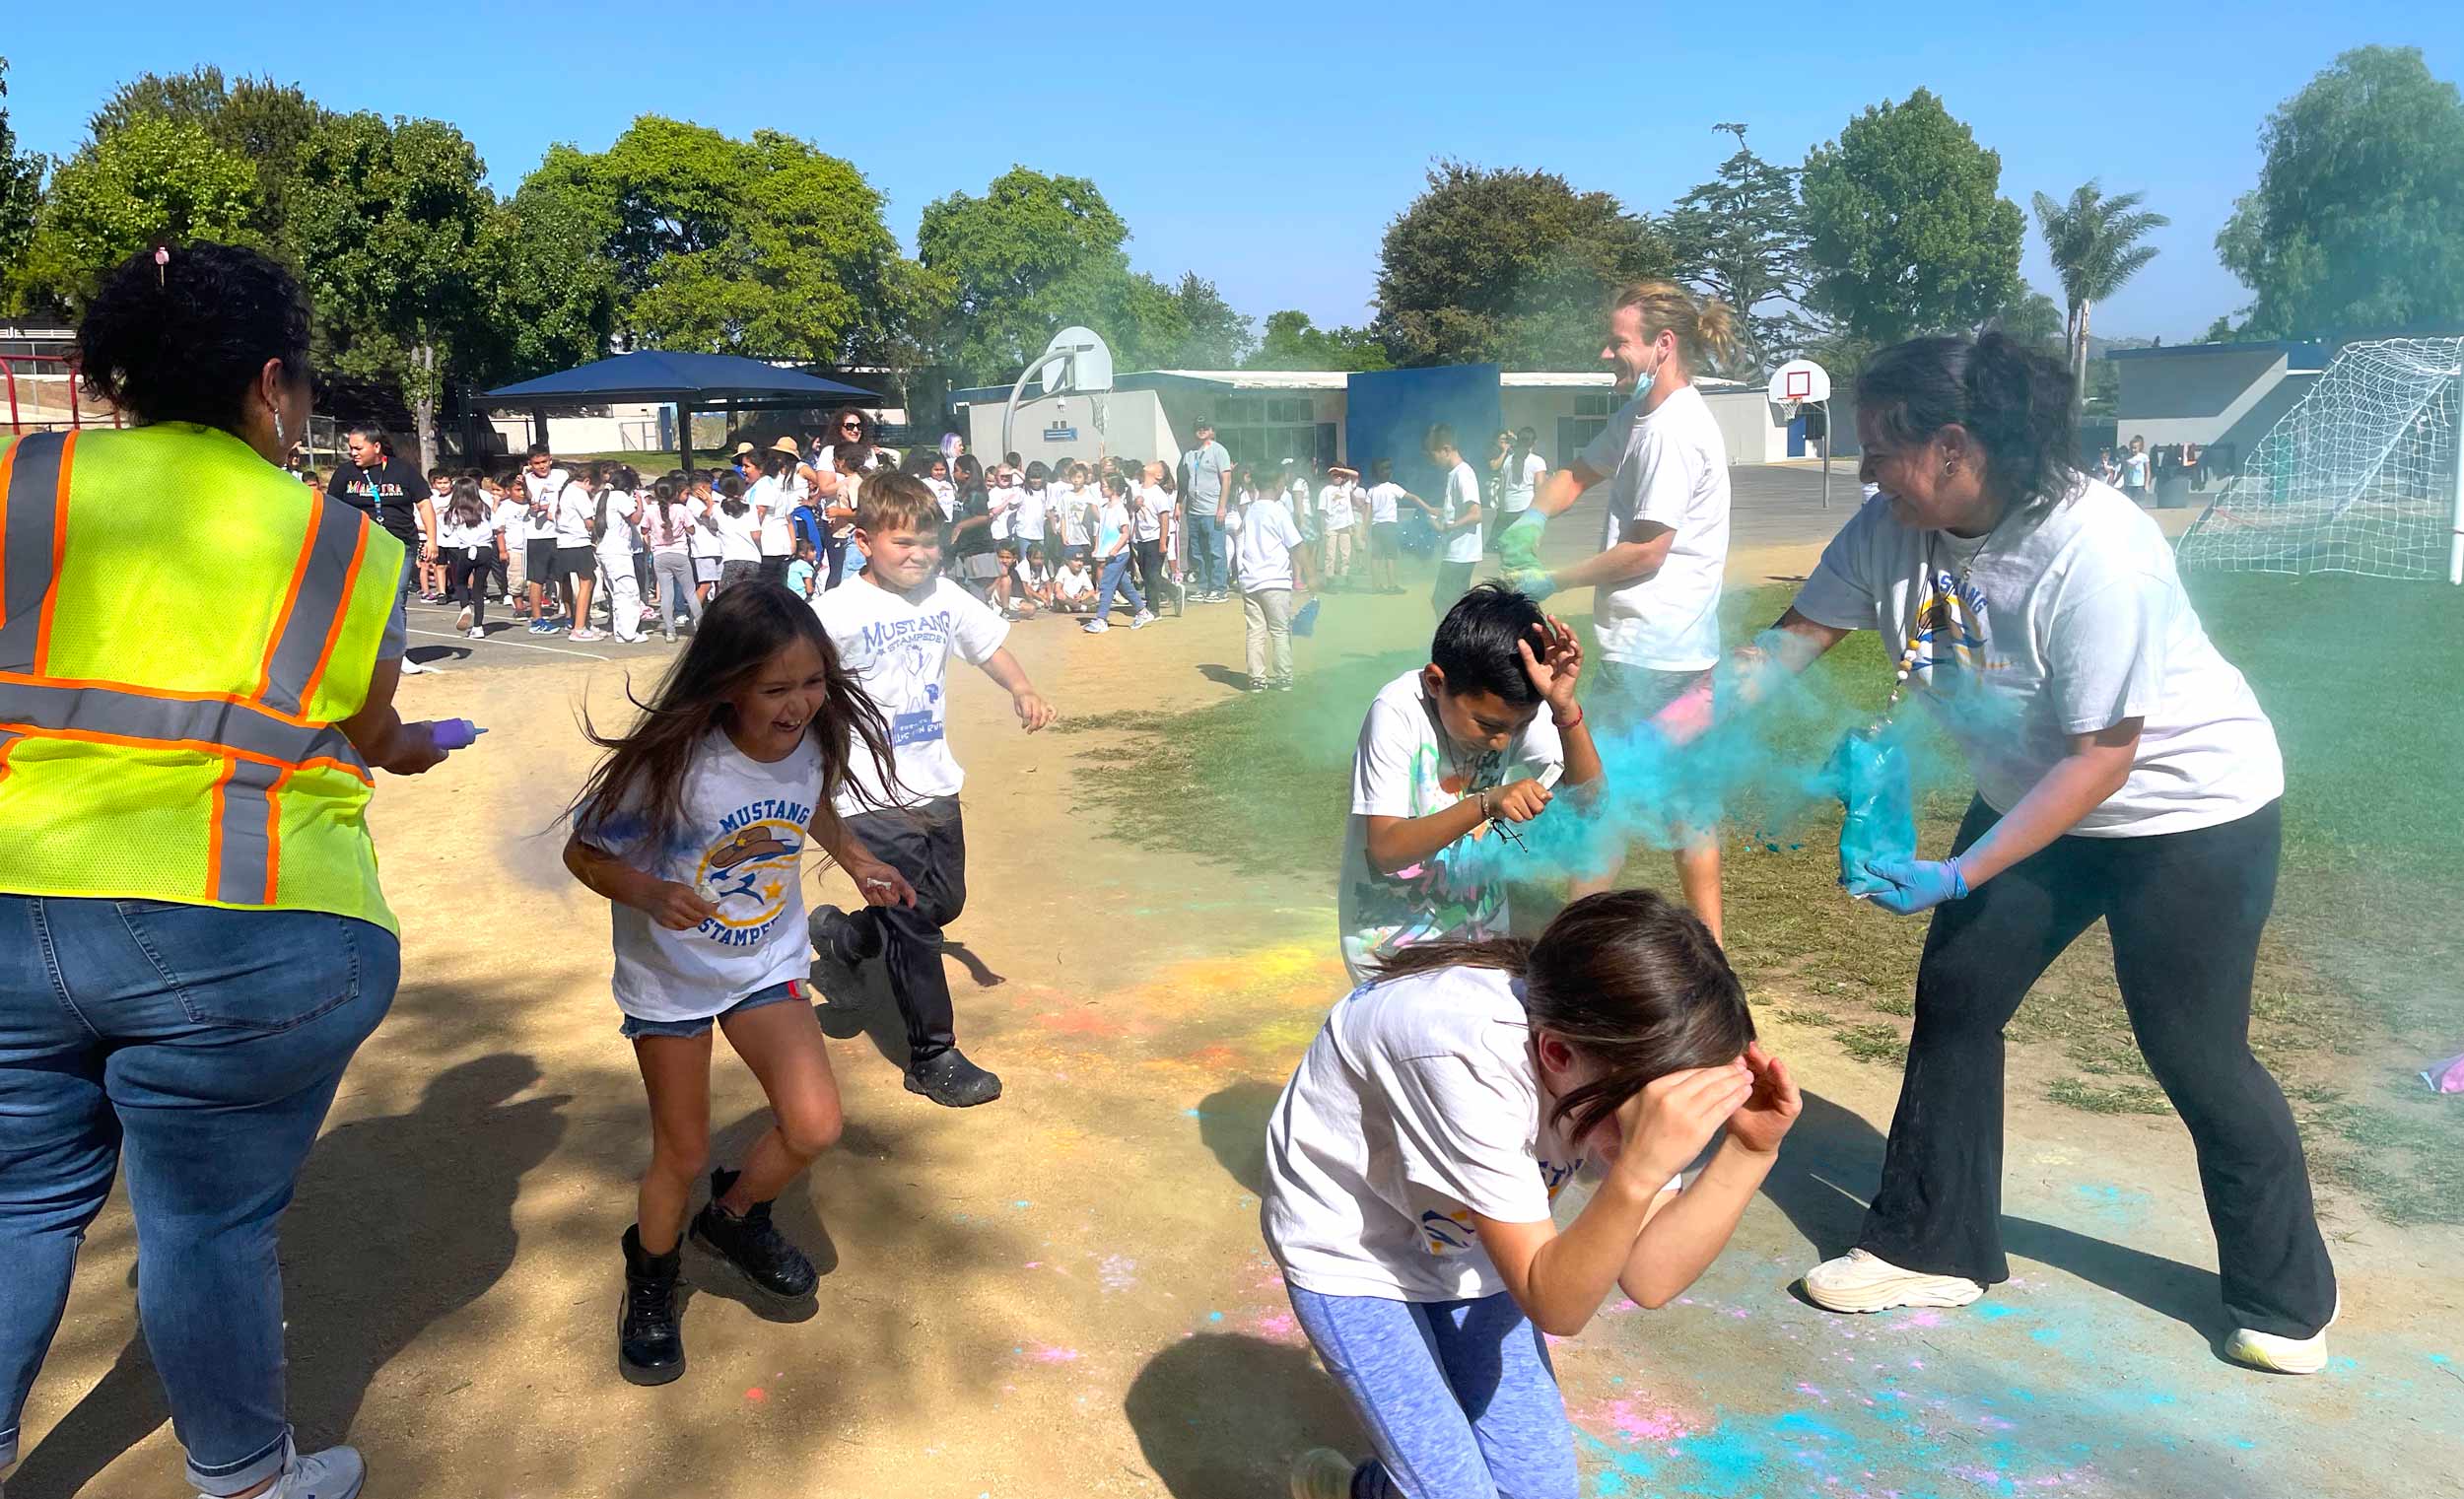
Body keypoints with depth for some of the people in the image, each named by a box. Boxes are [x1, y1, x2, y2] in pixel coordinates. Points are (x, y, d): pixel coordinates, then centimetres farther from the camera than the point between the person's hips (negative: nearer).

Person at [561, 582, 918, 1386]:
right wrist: (651, 895, -36)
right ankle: (651, 1277, 38)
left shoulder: (818, 741, -16)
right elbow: (584, 852, -19)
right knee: (683, 1153, 6)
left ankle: (733, 1216, 24)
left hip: (768, 962, 3)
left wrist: (857, 860, 0)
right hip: (670, 975, -3)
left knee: (814, 1126, -9)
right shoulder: (672, 763, -30)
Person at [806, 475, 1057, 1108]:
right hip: (874, 795, -7)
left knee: (945, 902, 18)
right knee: (913, 921, -1)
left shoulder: (944, 596, 3)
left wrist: (1023, 690, -3)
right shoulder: (838, 613, -16)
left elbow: (988, 644, 15)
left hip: (935, 785, 7)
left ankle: (842, 938, 43)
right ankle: (933, 1056, 13)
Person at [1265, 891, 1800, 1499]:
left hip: (1461, 1242, 6)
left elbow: (1648, 1277, -20)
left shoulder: (1625, 1044, -20)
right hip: (1350, 1250, -6)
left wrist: (1749, 1151, -32)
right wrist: (1640, 1171, -49)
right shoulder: (1465, 1056, -40)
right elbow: (1553, 1305, -34)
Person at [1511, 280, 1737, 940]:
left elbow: (1644, 551, -21)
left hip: (1646, 650, -10)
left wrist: (1550, 582, -13)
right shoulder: (1640, 415, 12)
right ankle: (1707, 947, 25)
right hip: (1684, 646, 10)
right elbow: (1580, 472, 19)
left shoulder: (1674, 430, -19)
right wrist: (1533, 516, -3)